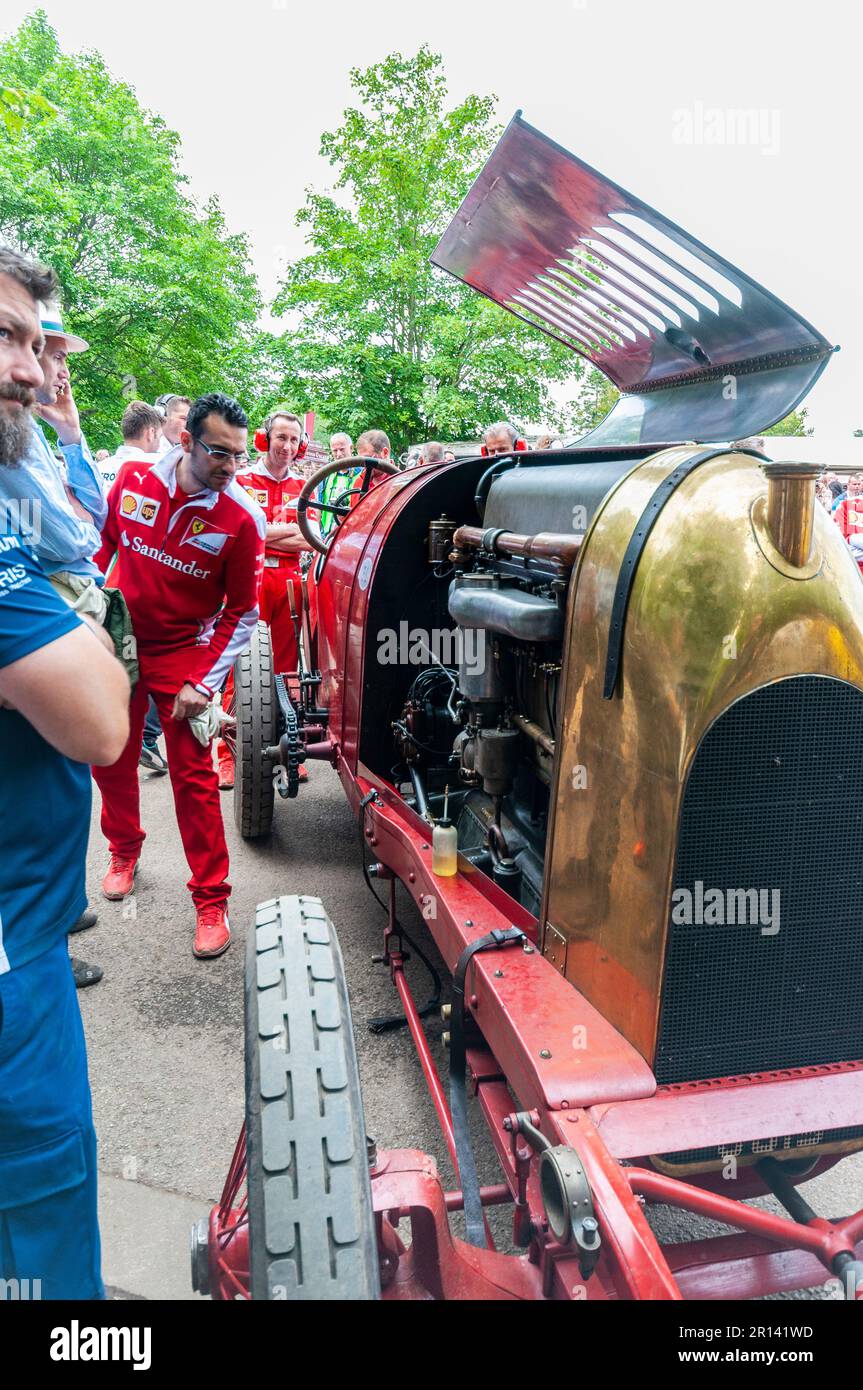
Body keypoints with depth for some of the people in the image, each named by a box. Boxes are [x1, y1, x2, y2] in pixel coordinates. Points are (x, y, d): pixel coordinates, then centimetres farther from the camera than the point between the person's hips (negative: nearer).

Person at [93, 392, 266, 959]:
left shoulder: (243, 518, -16)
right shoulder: (133, 478, -7)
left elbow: (243, 614, -10)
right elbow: (104, 543, 10)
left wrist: (203, 683, -16)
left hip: (182, 655, -3)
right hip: (117, 642, 4)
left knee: (194, 777, -4)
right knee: (111, 762, 16)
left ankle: (212, 901, 8)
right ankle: (125, 852, 43)